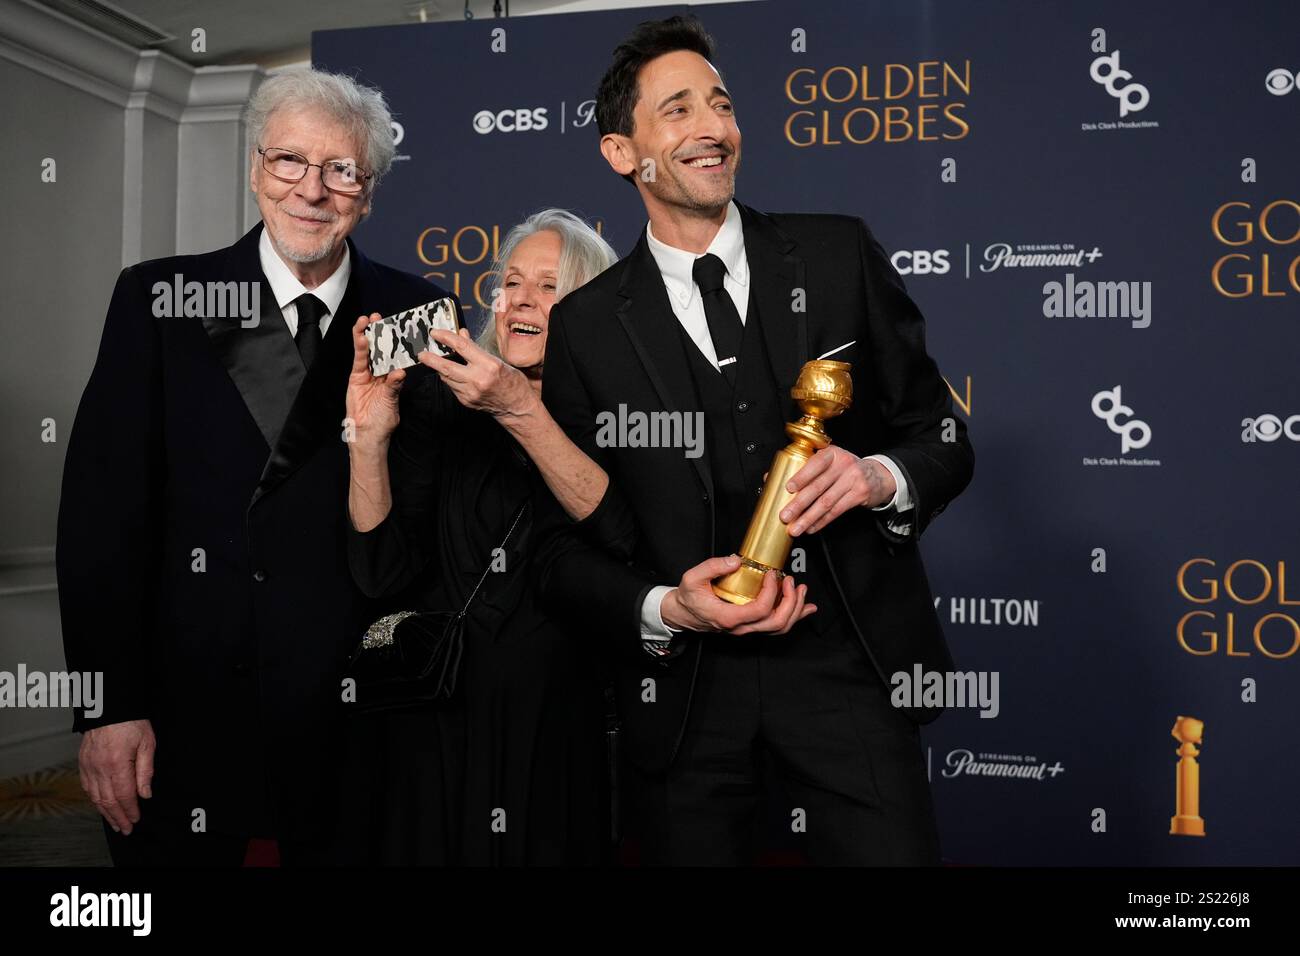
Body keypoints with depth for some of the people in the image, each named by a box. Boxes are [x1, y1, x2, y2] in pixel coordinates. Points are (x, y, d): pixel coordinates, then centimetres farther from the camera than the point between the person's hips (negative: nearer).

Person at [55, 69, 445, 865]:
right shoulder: (158, 298, 0)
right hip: (180, 703, 1)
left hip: (346, 710, 0)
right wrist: (111, 705, -7)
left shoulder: (416, 317, -1)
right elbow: (102, 507, -4)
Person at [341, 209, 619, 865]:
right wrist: (369, 437, -18)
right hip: (429, 722, 1)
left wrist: (522, 411, -28)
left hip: (556, 729, -1)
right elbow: (383, 573, -6)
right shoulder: (441, 405, 0)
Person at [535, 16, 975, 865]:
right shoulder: (585, 326, 2)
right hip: (688, 692, 1)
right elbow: (566, 541, 5)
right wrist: (666, 609, -13)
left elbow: (942, 437, 7)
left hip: (850, 671, 0)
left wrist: (879, 477, -14)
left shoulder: (839, 257, 3)